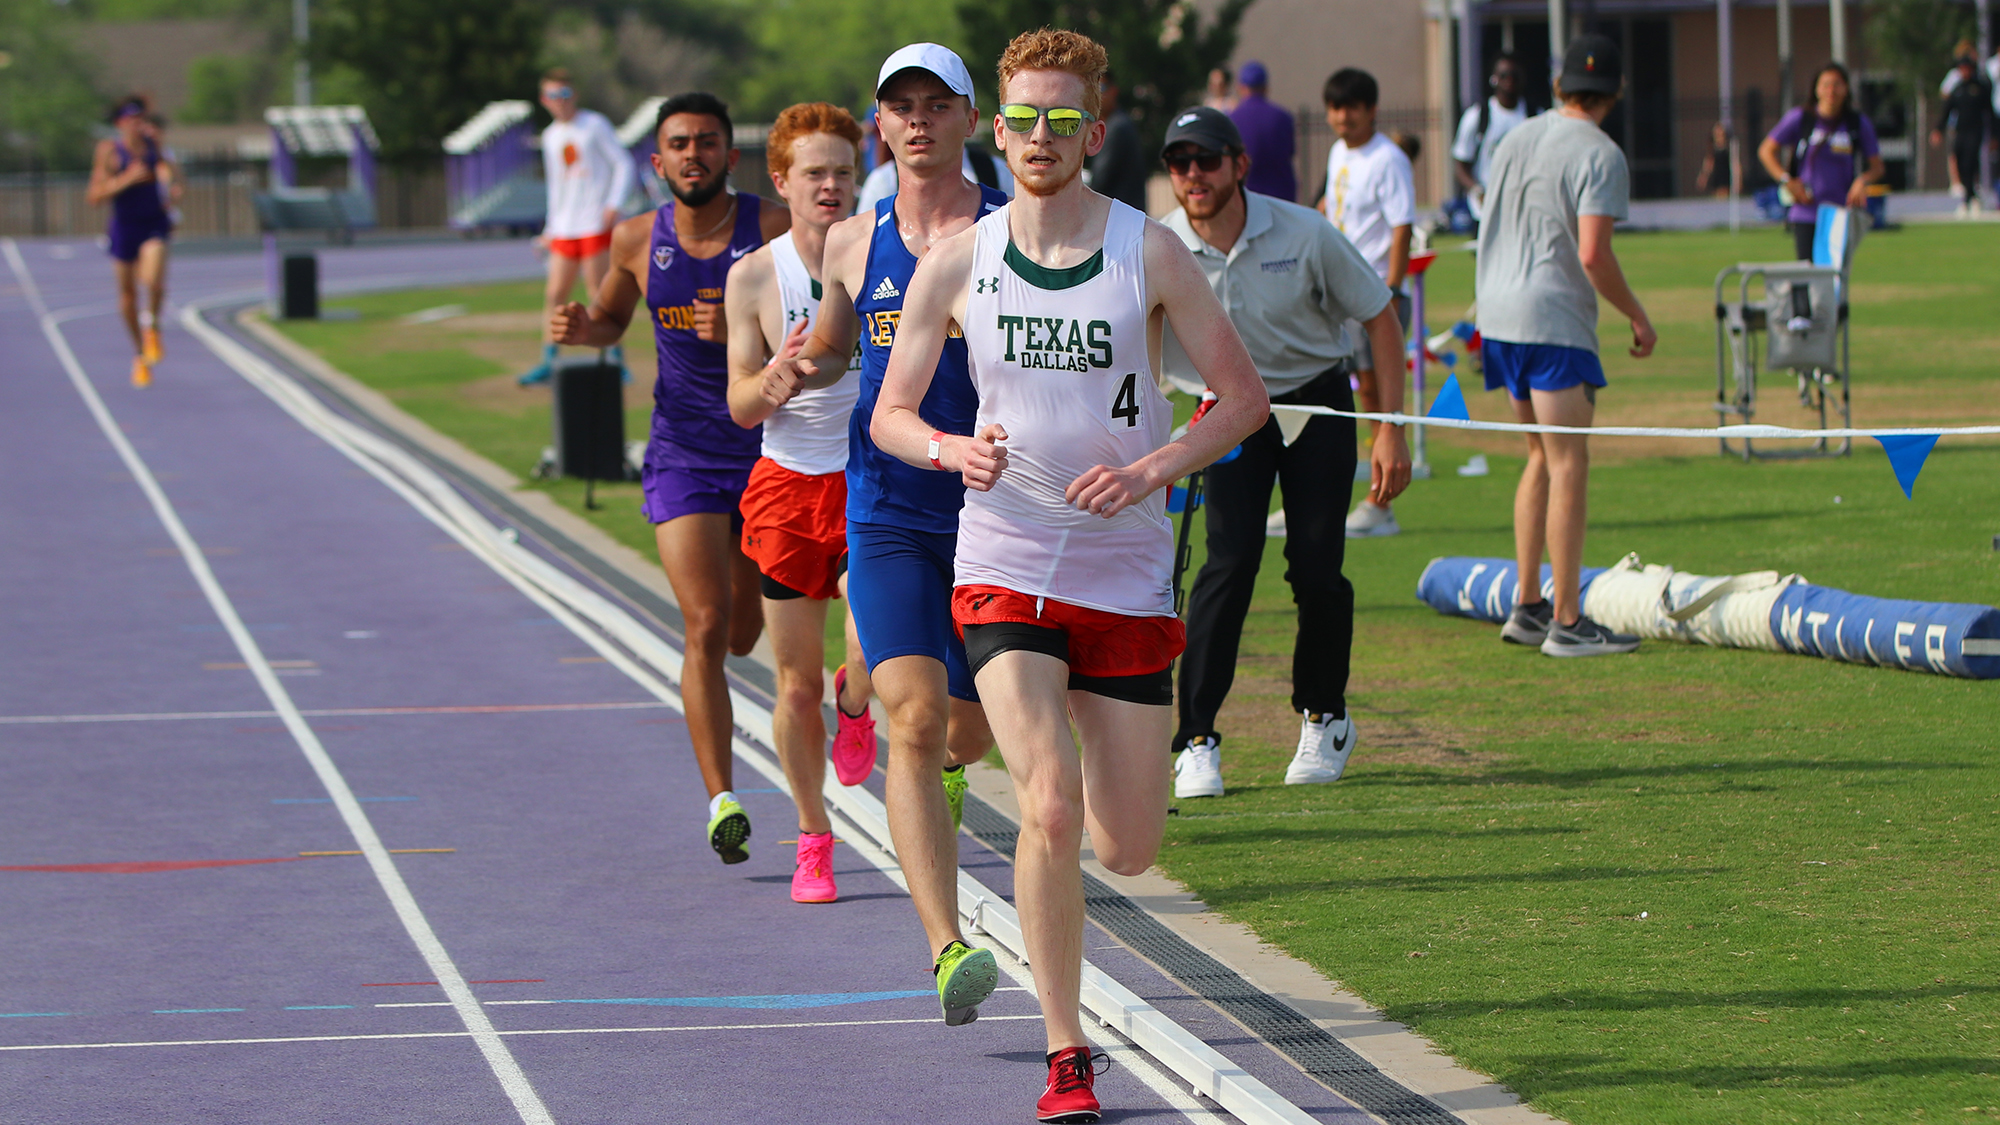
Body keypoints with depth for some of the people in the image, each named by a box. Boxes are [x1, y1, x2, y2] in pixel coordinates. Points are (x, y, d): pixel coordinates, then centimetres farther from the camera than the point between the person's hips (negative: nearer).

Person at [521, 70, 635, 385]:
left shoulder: (595, 125, -1)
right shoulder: (550, 137, 16)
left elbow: (623, 164, -2)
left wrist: (614, 205, -14)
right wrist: (550, 227, 18)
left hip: (596, 226, -5)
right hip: (564, 229, 5)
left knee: (598, 293, -7)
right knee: (556, 294, 0)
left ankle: (615, 358, 0)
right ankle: (549, 362, 4)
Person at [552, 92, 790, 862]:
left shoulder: (775, 232, -9)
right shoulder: (638, 241, 0)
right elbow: (613, 321, 18)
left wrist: (742, 332, -28)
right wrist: (582, 329, -5)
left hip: (771, 453, 0)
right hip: (683, 458, 0)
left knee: (743, 637, 12)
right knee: (706, 629, -15)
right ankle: (721, 801, -13)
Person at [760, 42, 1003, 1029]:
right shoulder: (853, 244, 6)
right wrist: (793, 373, 2)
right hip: (887, 517, 0)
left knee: (968, 732, 13)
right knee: (913, 717, -18)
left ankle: (943, 770, 54)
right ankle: (947, 950, -25)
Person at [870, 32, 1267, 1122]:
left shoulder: (1151, 252, -3)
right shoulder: (955, 261, 0)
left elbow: (1244, 397, 2)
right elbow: (889, 414, 8)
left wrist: (1152, 468, -15)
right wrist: (950, 450, -15)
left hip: (1127, 573, 1)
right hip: (1003, 570, -1)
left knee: (1128, 848, 5)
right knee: (1050, 812, -20)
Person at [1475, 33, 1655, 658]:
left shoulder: (1515, 140, 13)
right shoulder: (1599, 156, -11)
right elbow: (1593, 255, -18)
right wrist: (1638, 318, -6)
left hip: (1500, 316, 8)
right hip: (1554, 322, -8)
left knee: (1542, 457, 17)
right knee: (1568, 465, -5)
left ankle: (1527, 607, 16)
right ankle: (1567, 623, -6)